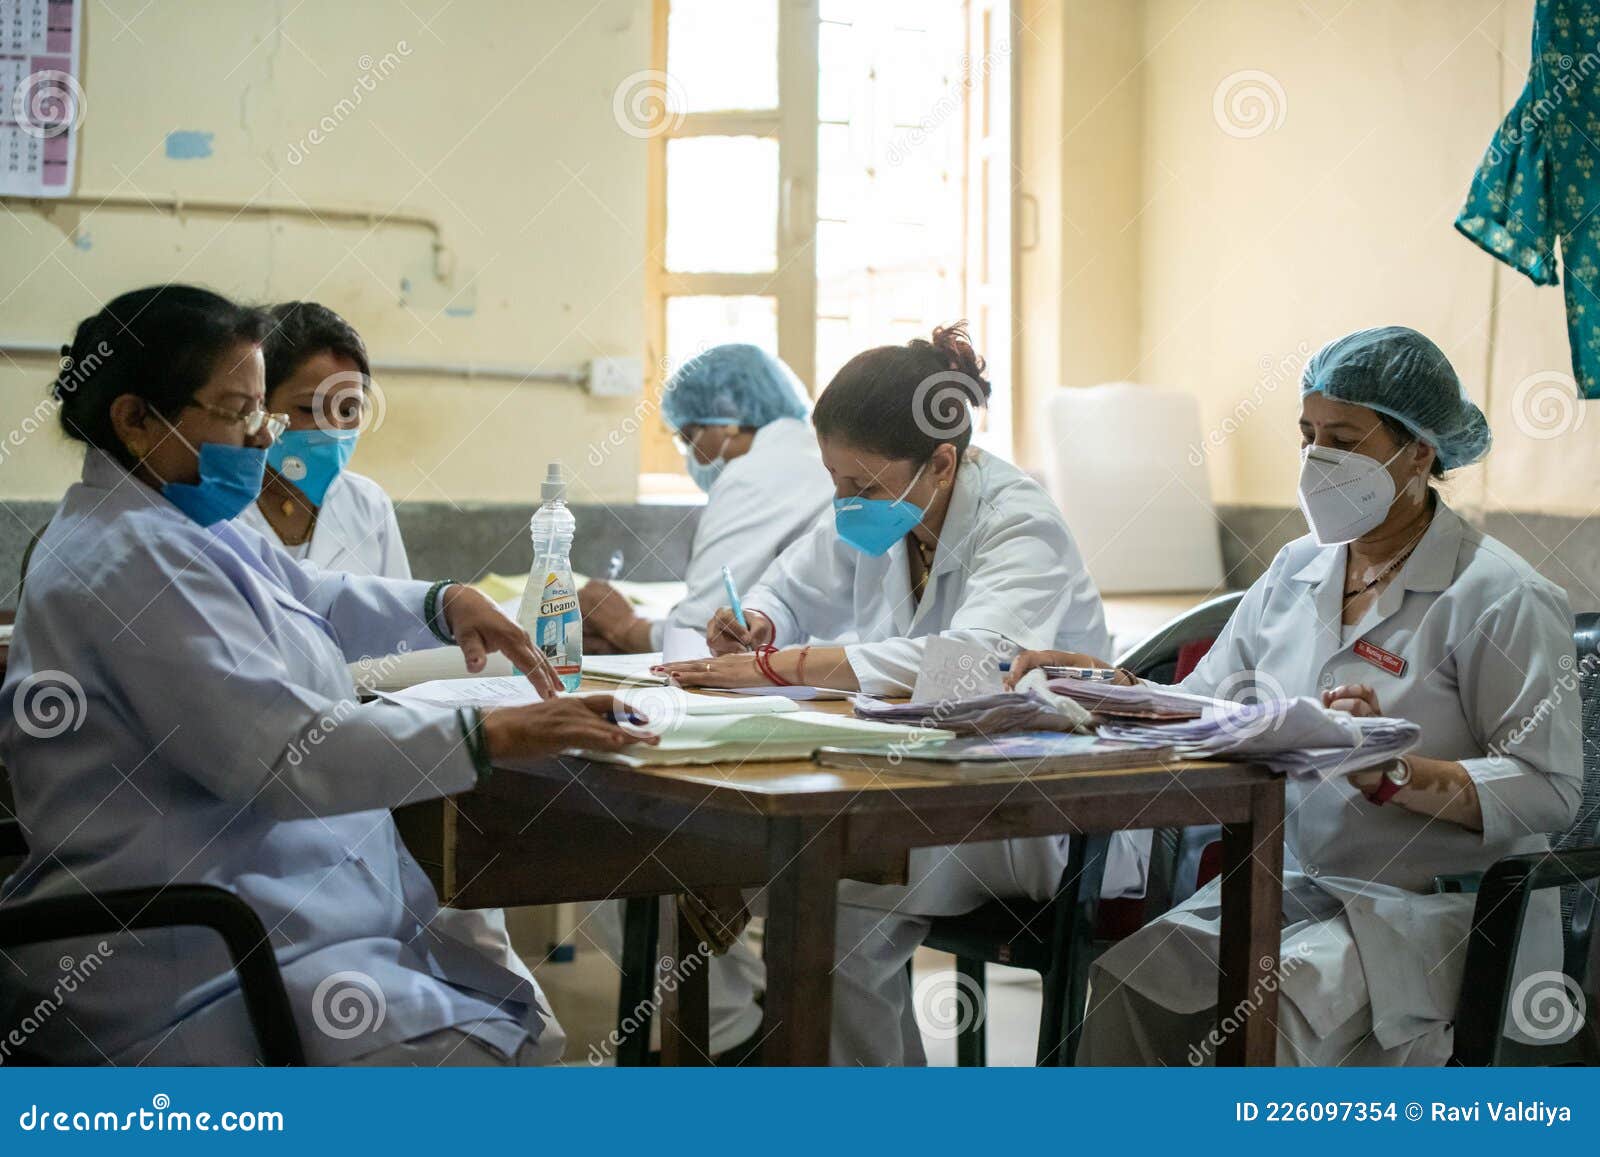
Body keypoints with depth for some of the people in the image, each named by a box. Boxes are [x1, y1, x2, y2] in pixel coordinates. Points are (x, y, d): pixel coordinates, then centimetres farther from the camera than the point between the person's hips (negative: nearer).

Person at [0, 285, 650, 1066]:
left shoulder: (185, 524, 15)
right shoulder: (129, 559, -18)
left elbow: (313, 601, 31)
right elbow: (275, 749, -25)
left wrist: (443, 604, 12)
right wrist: (487, 737, -26)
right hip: (189, 971, -11)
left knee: (529, 1027, 2)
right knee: (491, 1060, -20)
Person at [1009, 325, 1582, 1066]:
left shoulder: (1501, 598, -8)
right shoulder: (1295, 572, 13)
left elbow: (1549, 791, -15)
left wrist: (1391, 772, -27)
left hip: (1436, 913, -6)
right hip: (1296, 883, 6)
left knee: (1272, 998, -31)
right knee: (1135, 977, -21)